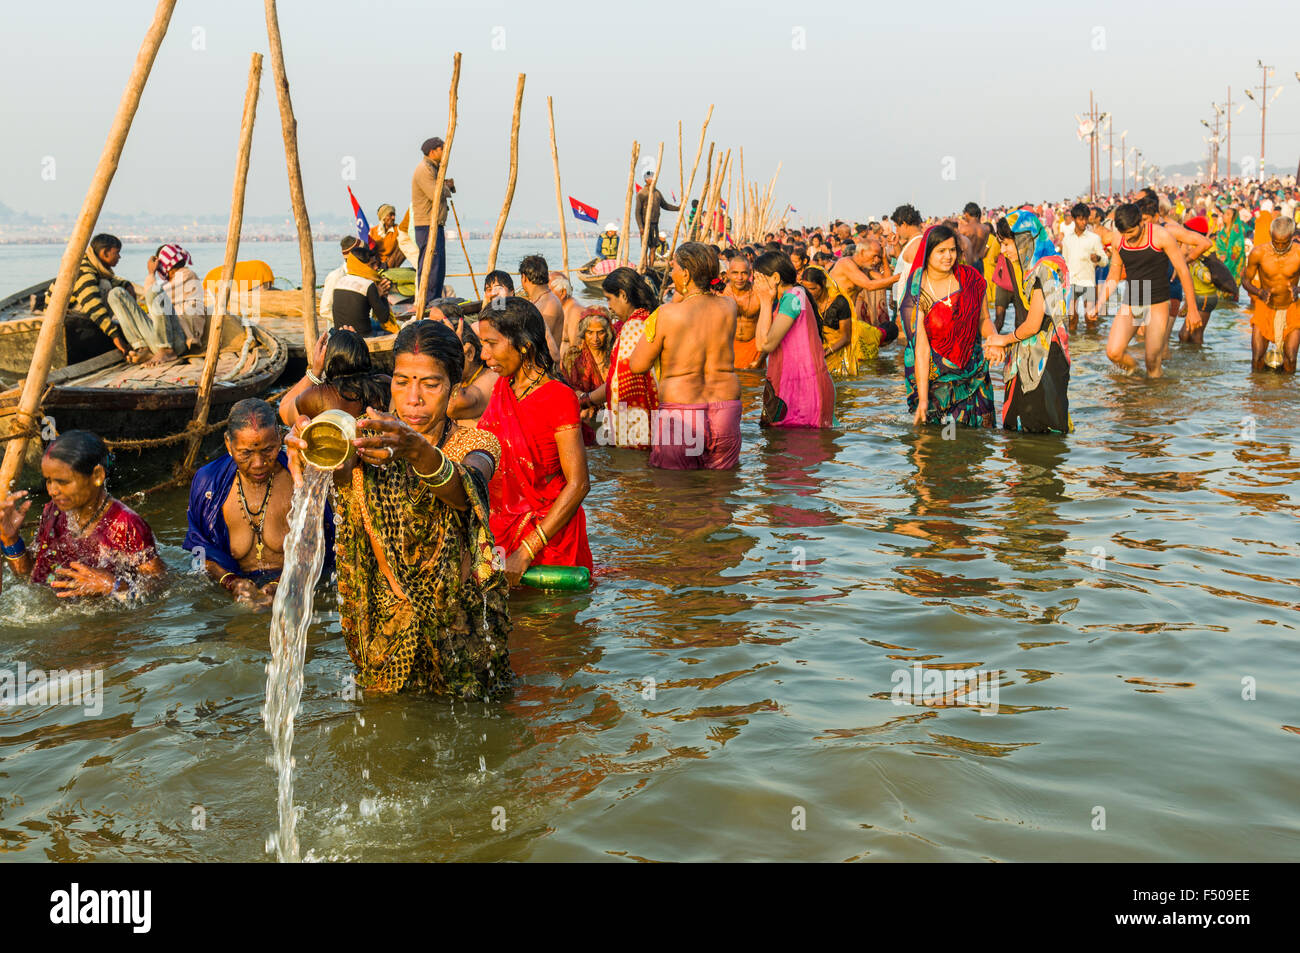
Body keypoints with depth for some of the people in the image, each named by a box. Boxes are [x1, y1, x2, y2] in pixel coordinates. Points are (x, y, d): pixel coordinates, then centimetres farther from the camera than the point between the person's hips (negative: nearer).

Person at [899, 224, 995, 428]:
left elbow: (983, 319, 10)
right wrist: (922, 399, -18)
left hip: (973, 376, 3)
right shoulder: (917, 292, -12)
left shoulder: (970, 279, -3)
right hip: (935, 378, -3)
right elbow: (921, 348, -15)